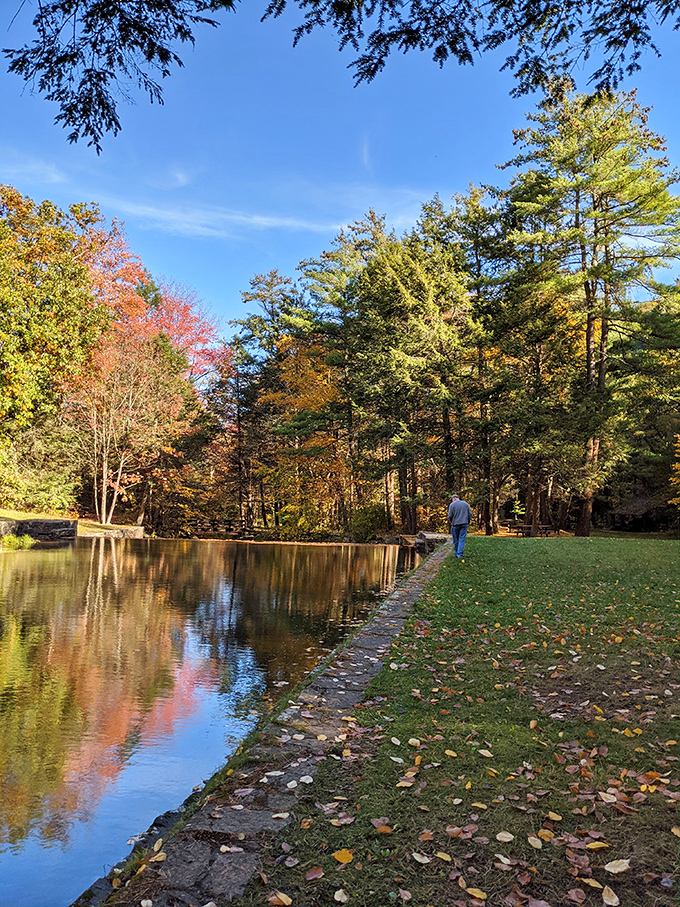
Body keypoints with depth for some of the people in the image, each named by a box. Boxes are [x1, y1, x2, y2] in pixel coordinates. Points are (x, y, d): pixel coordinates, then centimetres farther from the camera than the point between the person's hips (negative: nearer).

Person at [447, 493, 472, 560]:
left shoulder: (452, 505, -4)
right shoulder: (466, 504, 6)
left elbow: (450, 516, -7)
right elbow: (470, 514, 4)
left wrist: (450, 522, 10)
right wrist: (468, 522, 15)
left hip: (455, 525, -2)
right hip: (464, 524, 2)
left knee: (456, 540, 11)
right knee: (462, 540, 0)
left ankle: (456, 553, 22)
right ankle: (460, 555, -6)